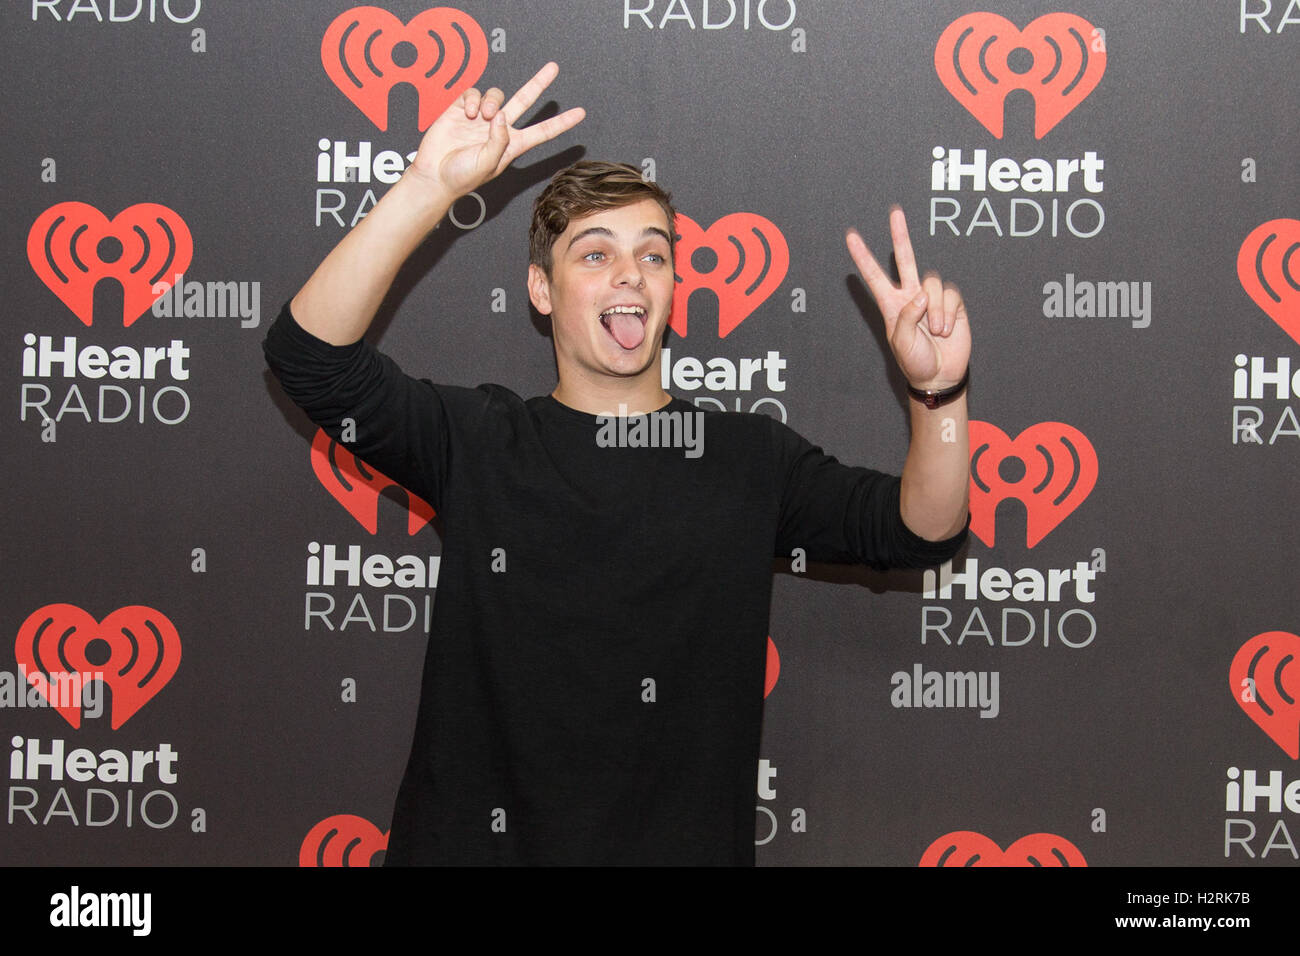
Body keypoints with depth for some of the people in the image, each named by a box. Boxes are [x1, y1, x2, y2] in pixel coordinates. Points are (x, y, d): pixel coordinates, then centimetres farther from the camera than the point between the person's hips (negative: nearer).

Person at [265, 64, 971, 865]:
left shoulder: (750, 460, 3)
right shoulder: (477, 444, -1)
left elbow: (919, 531, -7)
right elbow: (311, 354, -14)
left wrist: (938, 389, -26)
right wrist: (431, 186, -24)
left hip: (687, 842, 1)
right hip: (476, 838, -1)